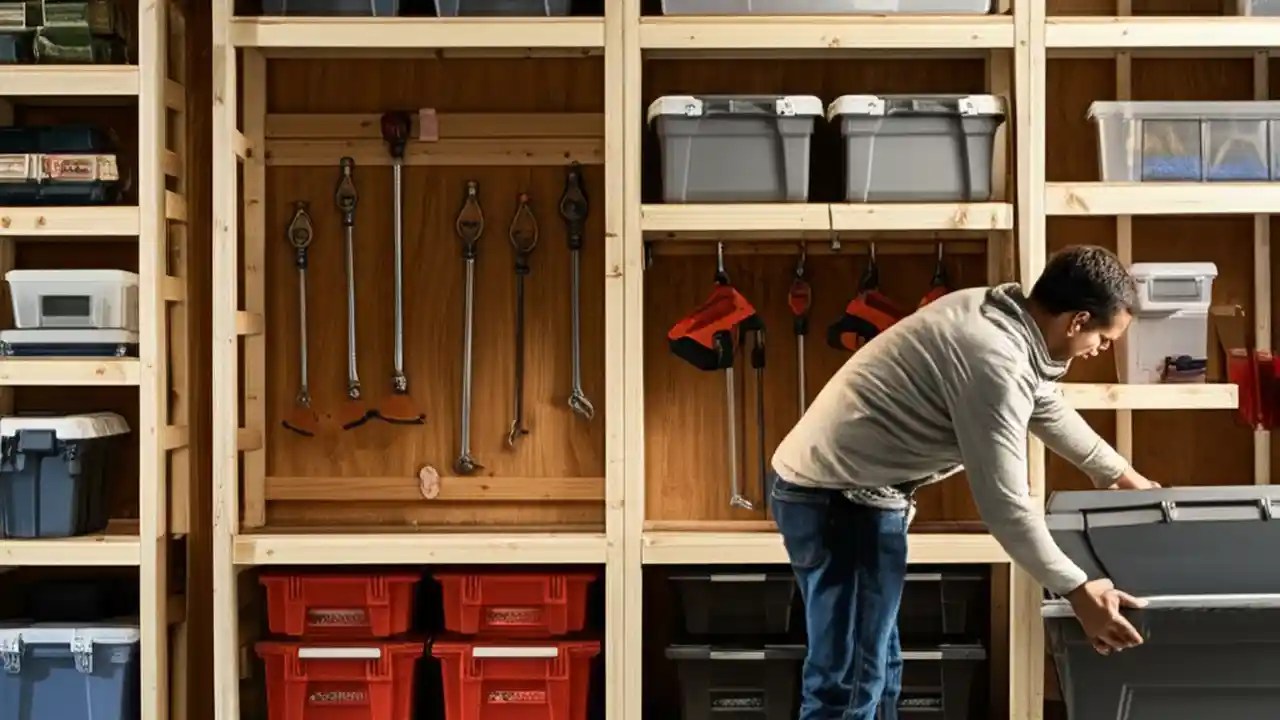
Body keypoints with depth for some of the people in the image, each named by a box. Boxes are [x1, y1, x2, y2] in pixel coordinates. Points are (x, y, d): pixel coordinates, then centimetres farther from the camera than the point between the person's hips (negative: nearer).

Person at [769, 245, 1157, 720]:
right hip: (840, 497, -11)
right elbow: (1004, 504, -21)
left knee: (877, 672, 17)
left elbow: (1048, 409, 27)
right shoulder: (994, 359, -23)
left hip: (826, 484, 11)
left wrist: (1121, 474, 38)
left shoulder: (996, 314, 8)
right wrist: (1076, 591, -12)